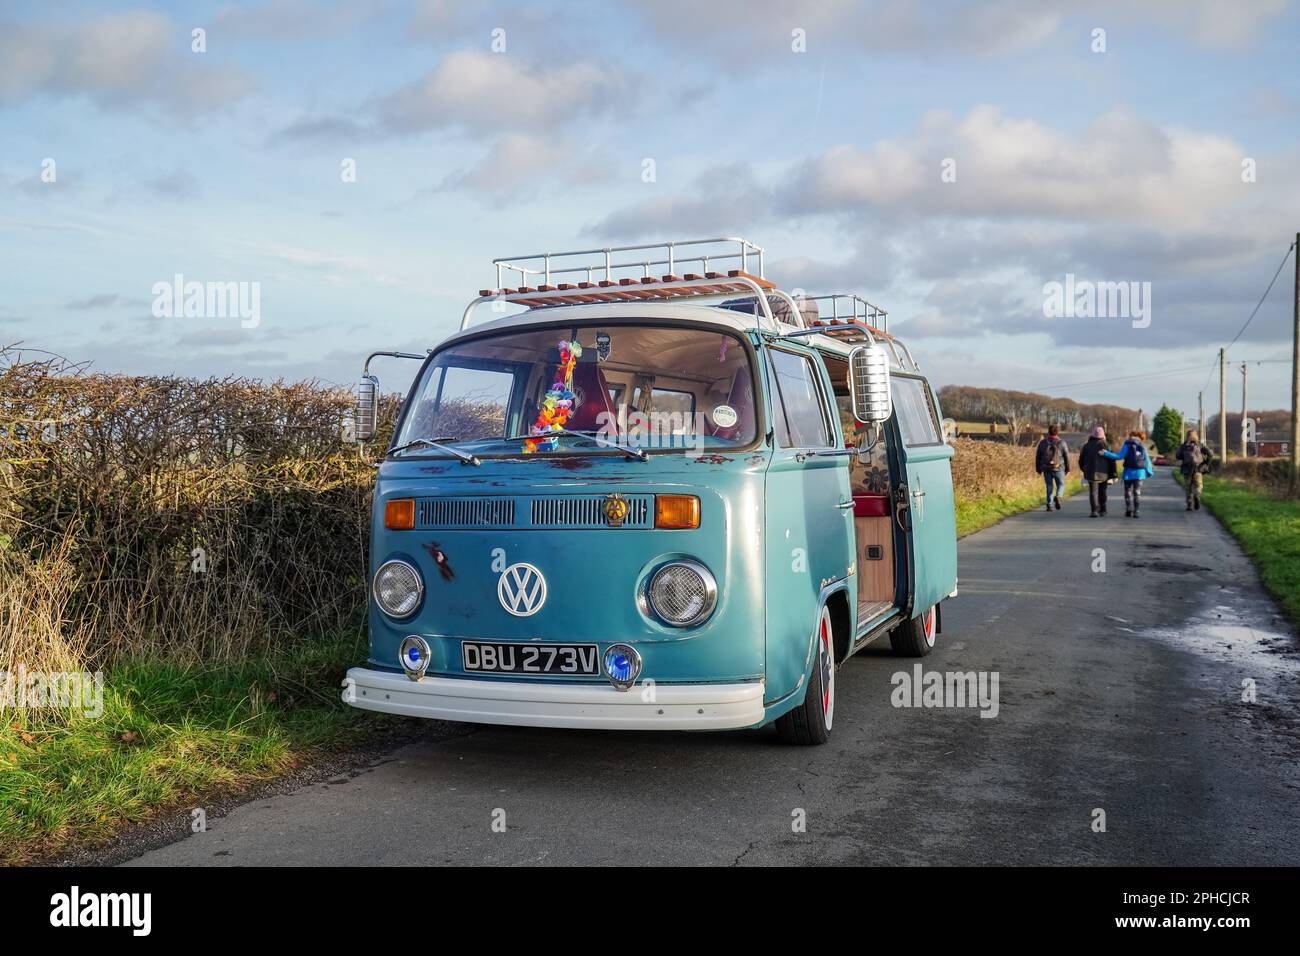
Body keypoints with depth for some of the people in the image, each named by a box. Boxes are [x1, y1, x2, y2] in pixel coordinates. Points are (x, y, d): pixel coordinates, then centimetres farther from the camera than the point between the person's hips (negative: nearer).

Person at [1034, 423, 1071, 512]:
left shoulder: (1043, 442, 3)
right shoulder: (1062, 443, -3)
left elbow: (1038, 456, 5)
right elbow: (1067, 457, 0)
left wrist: (1038, 469, 13)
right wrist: (1067, 468, 10)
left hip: (1046, 468, 2)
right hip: (1058, 468, -2)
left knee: (1049, 486, 10)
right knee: (1060, 484, 13)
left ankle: (1049, 505, 4)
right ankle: (1058, 496, -15)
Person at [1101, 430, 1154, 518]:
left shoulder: (1127, 444, -3)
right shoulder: (1142, 445, 8)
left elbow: (1120, 456, -11)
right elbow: (1147, 460, 6)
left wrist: (1106, 453, -9)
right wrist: (1149, 471, 14)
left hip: (1129, 471, -3)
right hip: (1140, 472, 3)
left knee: (1128, 491, 9)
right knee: (1137, 492, 6)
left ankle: (1129, 510, 0)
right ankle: (1135, 511, 0)